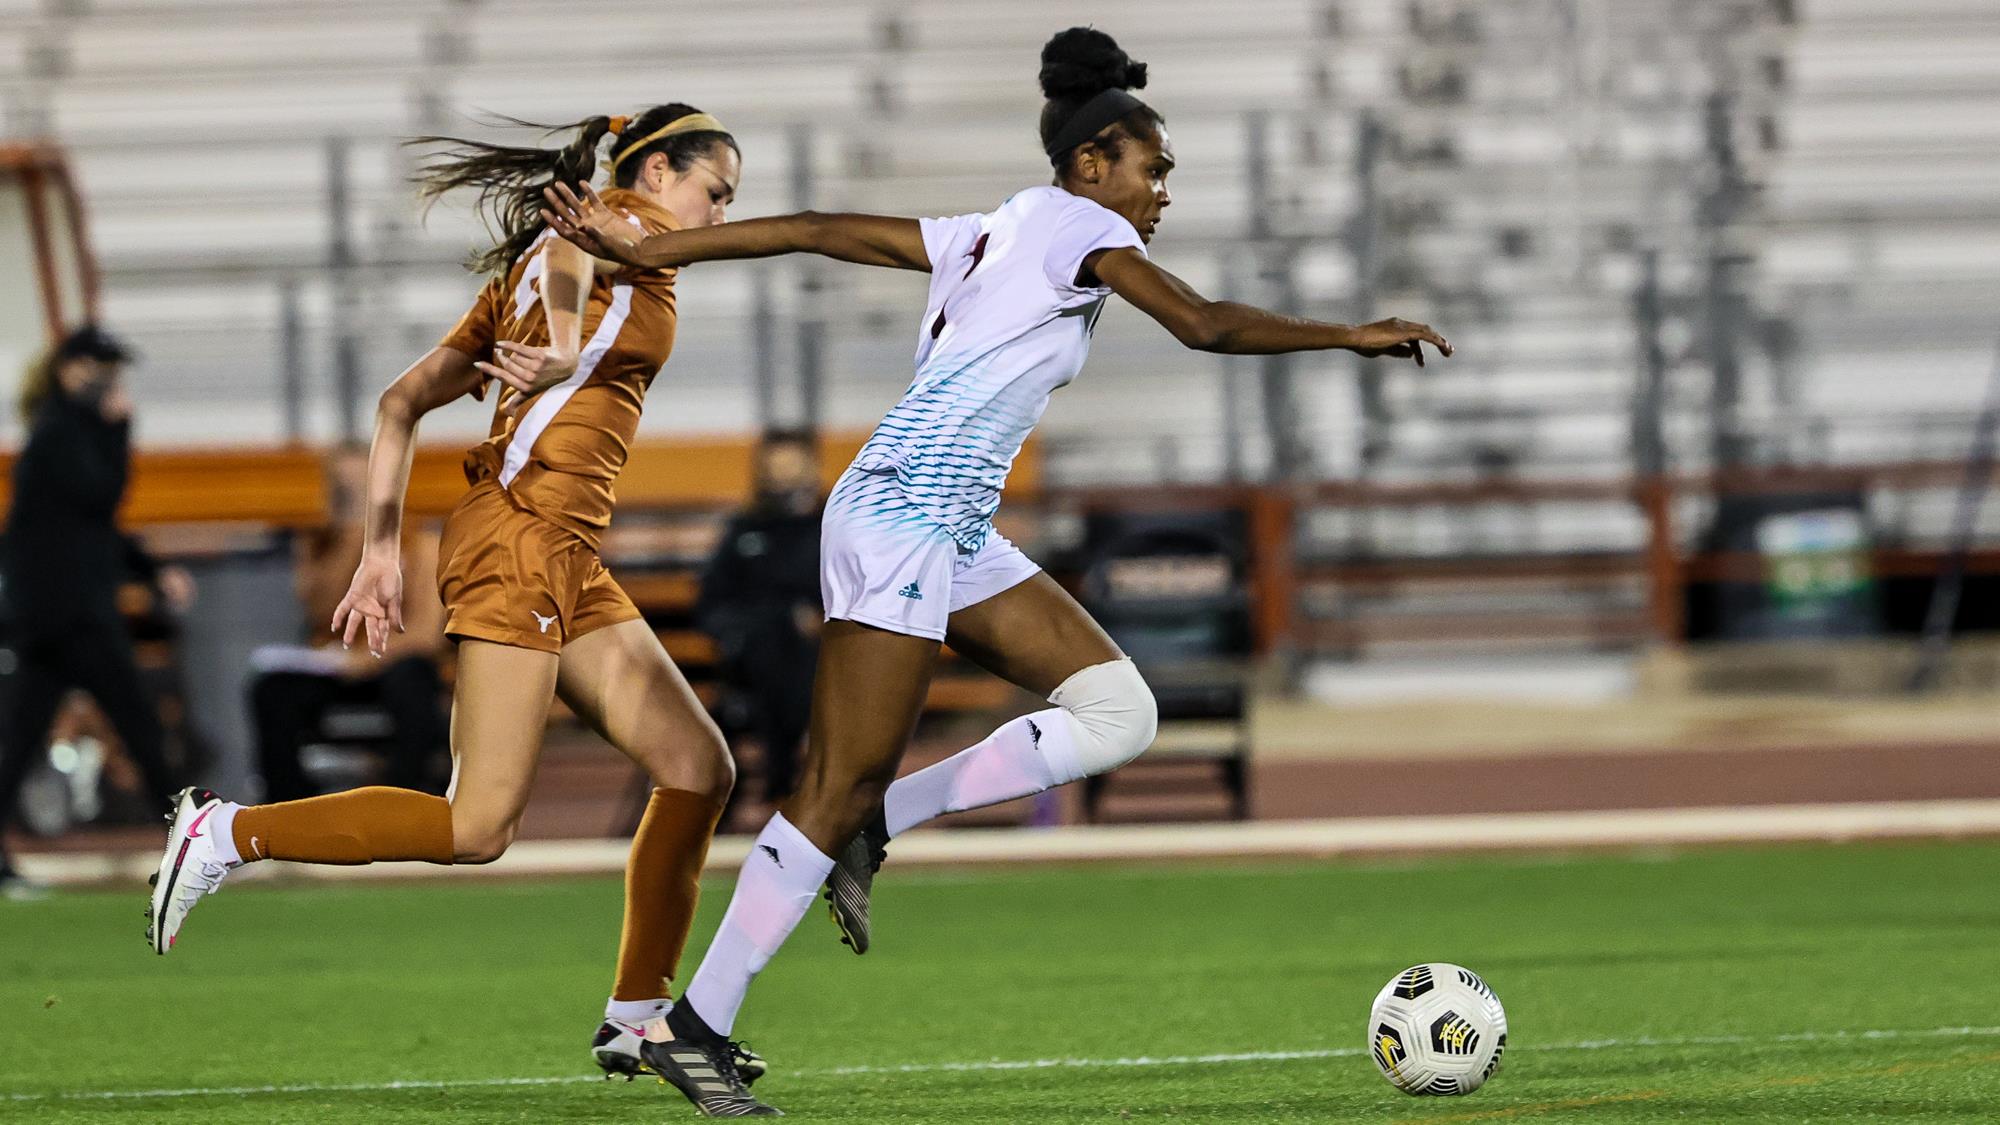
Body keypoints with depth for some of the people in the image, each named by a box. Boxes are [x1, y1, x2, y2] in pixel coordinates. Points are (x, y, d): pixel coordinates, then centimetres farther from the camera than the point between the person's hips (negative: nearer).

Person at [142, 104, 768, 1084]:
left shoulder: (528, 277, 25)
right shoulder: (640, 231, 2)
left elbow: (402, 401, 22)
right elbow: (569, 240, -24)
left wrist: (380, 552, 19)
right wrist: (568, 349, -31)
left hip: (568, 566, 10)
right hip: (520, 535, -10)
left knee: (699, 769, 5)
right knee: (477, 828, -15)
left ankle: (635, 1020, 9)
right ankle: (228, 835, -6)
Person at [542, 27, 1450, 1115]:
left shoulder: (991, 236, 20)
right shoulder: (1076, 224, -3)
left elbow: (819, 232, 15)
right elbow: (1205, 325, -12)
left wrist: (647, 248, 13)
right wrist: (1351, 337, -4)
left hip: (956, 535, 9)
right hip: (903, 520, -9)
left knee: (1117, 713, 1)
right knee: (841, 788, -10)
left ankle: (878, 825, 1)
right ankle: (694, 1031, -7)